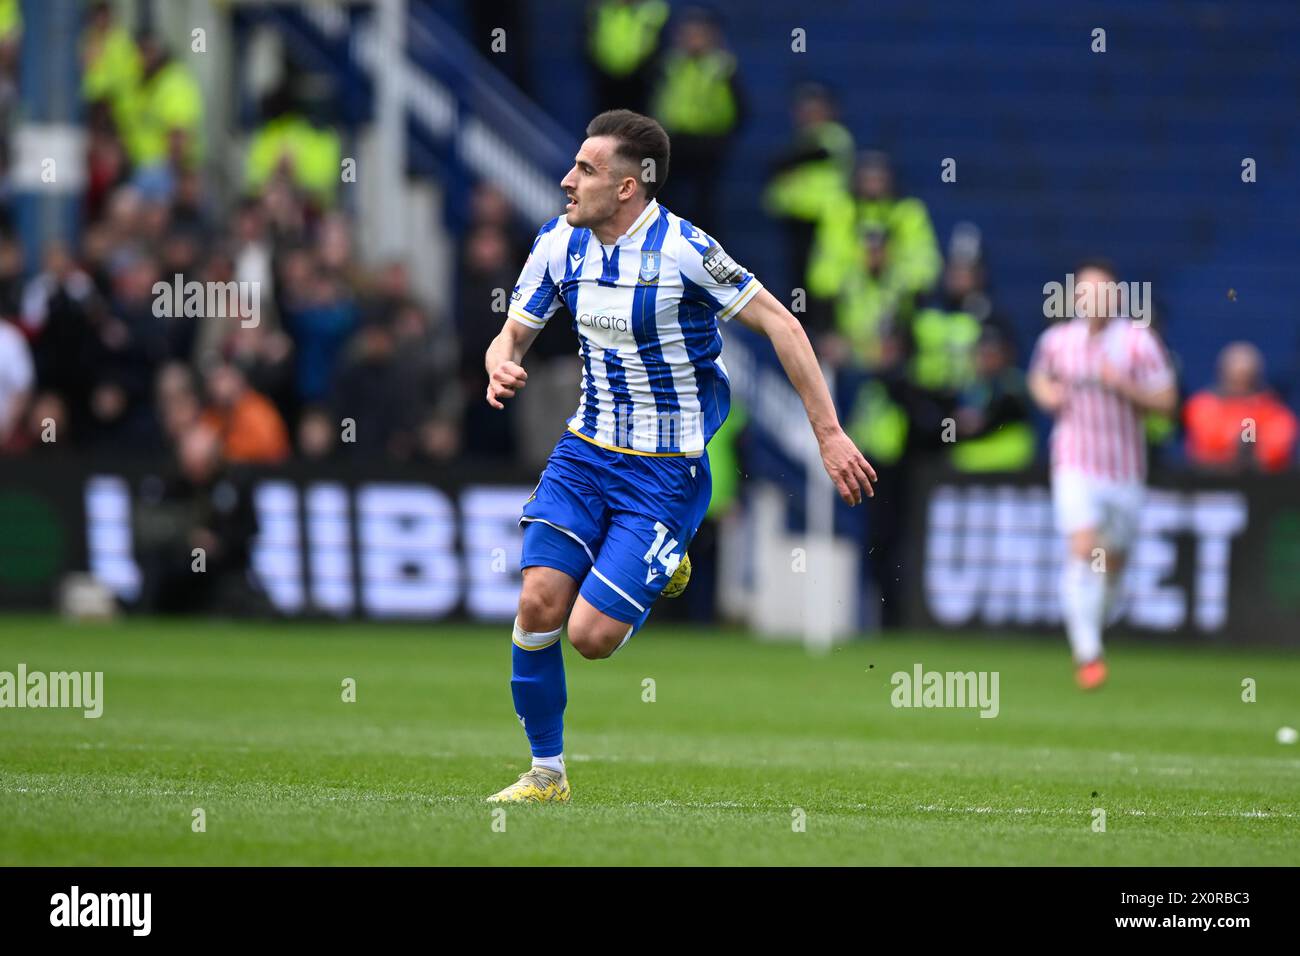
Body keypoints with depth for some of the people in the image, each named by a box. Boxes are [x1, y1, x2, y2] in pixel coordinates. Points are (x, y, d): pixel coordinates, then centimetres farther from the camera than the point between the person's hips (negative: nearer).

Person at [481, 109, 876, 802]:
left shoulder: (684, 250, -18)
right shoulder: (558, 245, 0)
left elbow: (779, 324, -13)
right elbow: (513, 334, 10)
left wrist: (829, 433, -14)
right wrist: (501, 368, -15)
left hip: (666, 471, -5)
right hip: (585, 452, 5)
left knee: (591, 635, -13)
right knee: (539, 603, -12)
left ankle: (663, 568, 21)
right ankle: (546, 772, 6)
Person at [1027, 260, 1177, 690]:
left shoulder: (1139, 342, -7)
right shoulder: (1056, 340, 1)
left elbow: (1166, 401, -6)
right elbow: (1039, 377, 22)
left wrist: (1124, 384, -21)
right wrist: (1046, 393, -1)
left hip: (1125, 468, 1)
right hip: (1075, 463, -1)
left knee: (1113, 559, 12)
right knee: (1083, 549, -18)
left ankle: (1092, 632, 41)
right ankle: (1087, 654, -19)